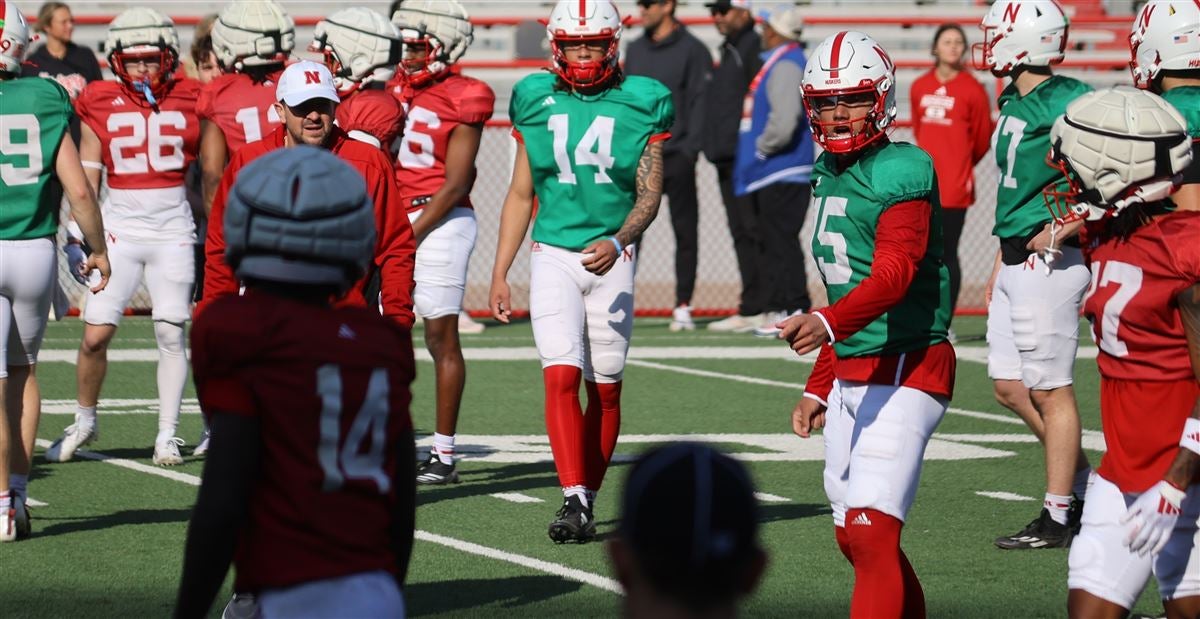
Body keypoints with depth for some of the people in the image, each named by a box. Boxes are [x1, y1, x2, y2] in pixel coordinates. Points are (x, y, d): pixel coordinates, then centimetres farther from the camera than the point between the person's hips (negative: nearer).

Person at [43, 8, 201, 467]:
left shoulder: (189, 102, 2)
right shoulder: (100, 106, 2)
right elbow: (87, 176, 7)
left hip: (173, 229, 0)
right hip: (120, 227, 0)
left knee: (171, 333, -1)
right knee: (95, 334, -4)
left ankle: (167, 436, 8)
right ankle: (84, 420, 18)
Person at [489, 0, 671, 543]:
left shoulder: (639, 105, -1)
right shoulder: (536, 102, 5)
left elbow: (649, 194, -5)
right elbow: (521, 195, 12)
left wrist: (618, 243, -23)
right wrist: (499, 273, 9)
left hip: (613, 258, 0)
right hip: (553, 255, 0)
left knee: (604, 387, 5)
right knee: (561, 377, -14)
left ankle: (588, 498, 17)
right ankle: (573, 500, -19)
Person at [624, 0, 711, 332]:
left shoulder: (692, 50, -3)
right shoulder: (635, 50, 15)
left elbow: (701, 103, -7)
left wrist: (689, 150, -15)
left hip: (676, 158, -5)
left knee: (685, 231, 1)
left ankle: (683, 307, 6)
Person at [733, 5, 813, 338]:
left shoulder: (785, 66, -15)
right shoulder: (774, 62, 17)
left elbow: (784, 121, -26)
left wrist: (762, 147, -12)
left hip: (781, 177, -11)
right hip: (769, 176, 11)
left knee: (781, 243, -9)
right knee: (769, 246, 14)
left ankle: (792, 311, -9)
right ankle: (778, 308, 18)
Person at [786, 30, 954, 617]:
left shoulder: (902, 172, -13)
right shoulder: (830, 177, 15)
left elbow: (894, 274, -27)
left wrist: (827, 324, -43)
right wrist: (818, 389, 24)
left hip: (906, 367, -10)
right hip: (852, 372, 10)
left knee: (872, 535, -16)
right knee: (855, 538, 15)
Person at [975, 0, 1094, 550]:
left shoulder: (1065, 103, -16)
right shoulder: (1014, 104, 13)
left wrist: (1061, 230, -19)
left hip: (1049, 263, -10)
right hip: (1017, 262, 10)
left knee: (1051, 390, -2)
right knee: (1010, 387, 13)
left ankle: (1060, 518, 6)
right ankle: (1085, 485, 25)